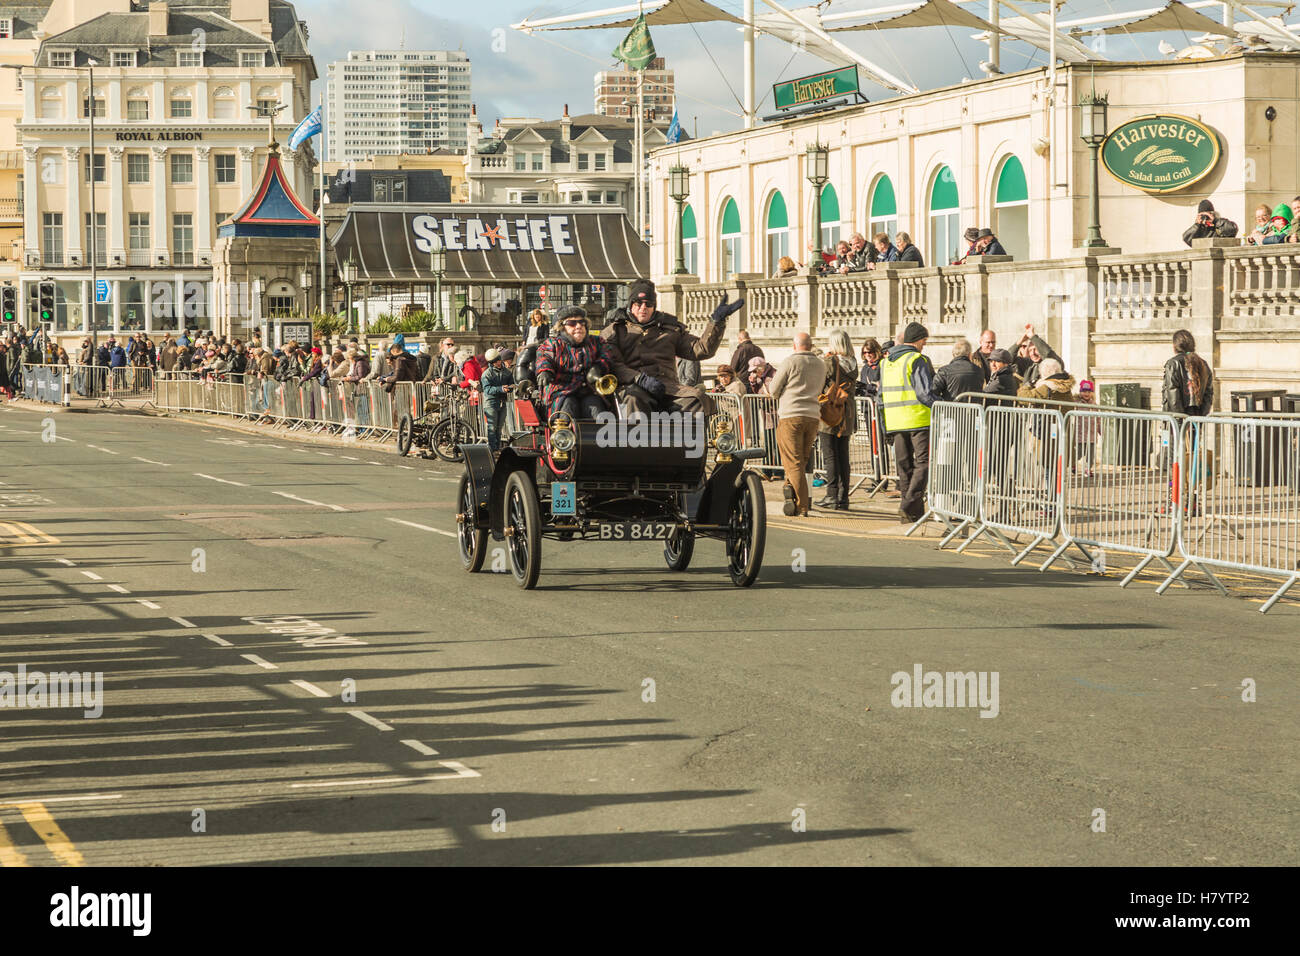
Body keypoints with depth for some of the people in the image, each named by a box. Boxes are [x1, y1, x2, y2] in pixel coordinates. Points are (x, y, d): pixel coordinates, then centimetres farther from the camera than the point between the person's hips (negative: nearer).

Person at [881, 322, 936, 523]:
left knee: (904, 465, 11)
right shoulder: (917, 361, -10)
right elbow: (925, 393, -16)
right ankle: (910, 504, -15)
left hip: (895, 421, 7)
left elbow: (882, 392, 18)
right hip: (918, 419, -7)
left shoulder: (886, 362, 14)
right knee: (924, 462, -3)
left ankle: (912, 513, 12)